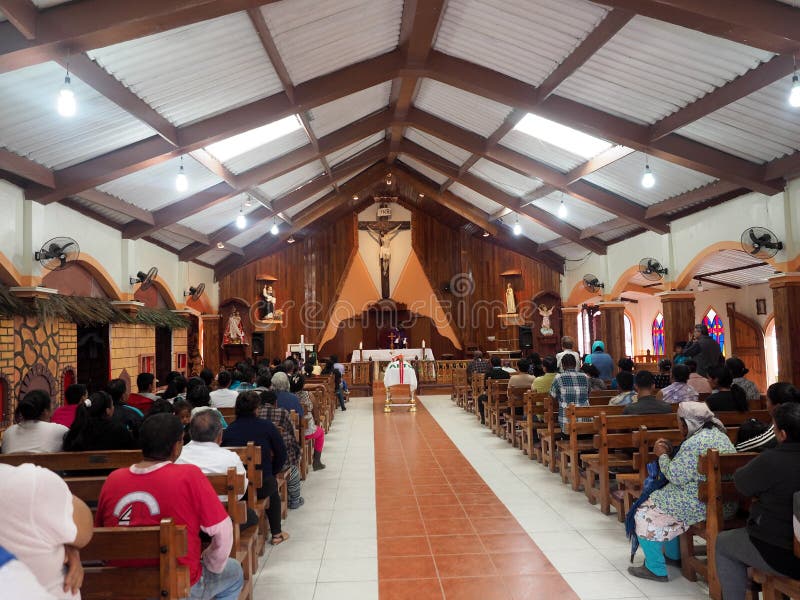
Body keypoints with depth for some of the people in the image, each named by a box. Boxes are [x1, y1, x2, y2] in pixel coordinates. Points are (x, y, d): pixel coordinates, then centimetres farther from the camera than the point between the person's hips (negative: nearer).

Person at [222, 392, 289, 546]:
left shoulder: (228, 430, 0)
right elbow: (282, 455, 0)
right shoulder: (266, 426, -5)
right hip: (261, 487, -3)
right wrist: (272, 473, 17)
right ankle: (276, 534, 36)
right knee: (272, 485, 32)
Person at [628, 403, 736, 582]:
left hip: (701, 506, -10)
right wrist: (670, 451, 11)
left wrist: (662, 455, -4)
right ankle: (674, 554, 37)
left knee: (646, 512, 1)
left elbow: (676, 476, -18)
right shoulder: (719, 434, 10)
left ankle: (655, 569, 9)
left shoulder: (694, 443, -23)